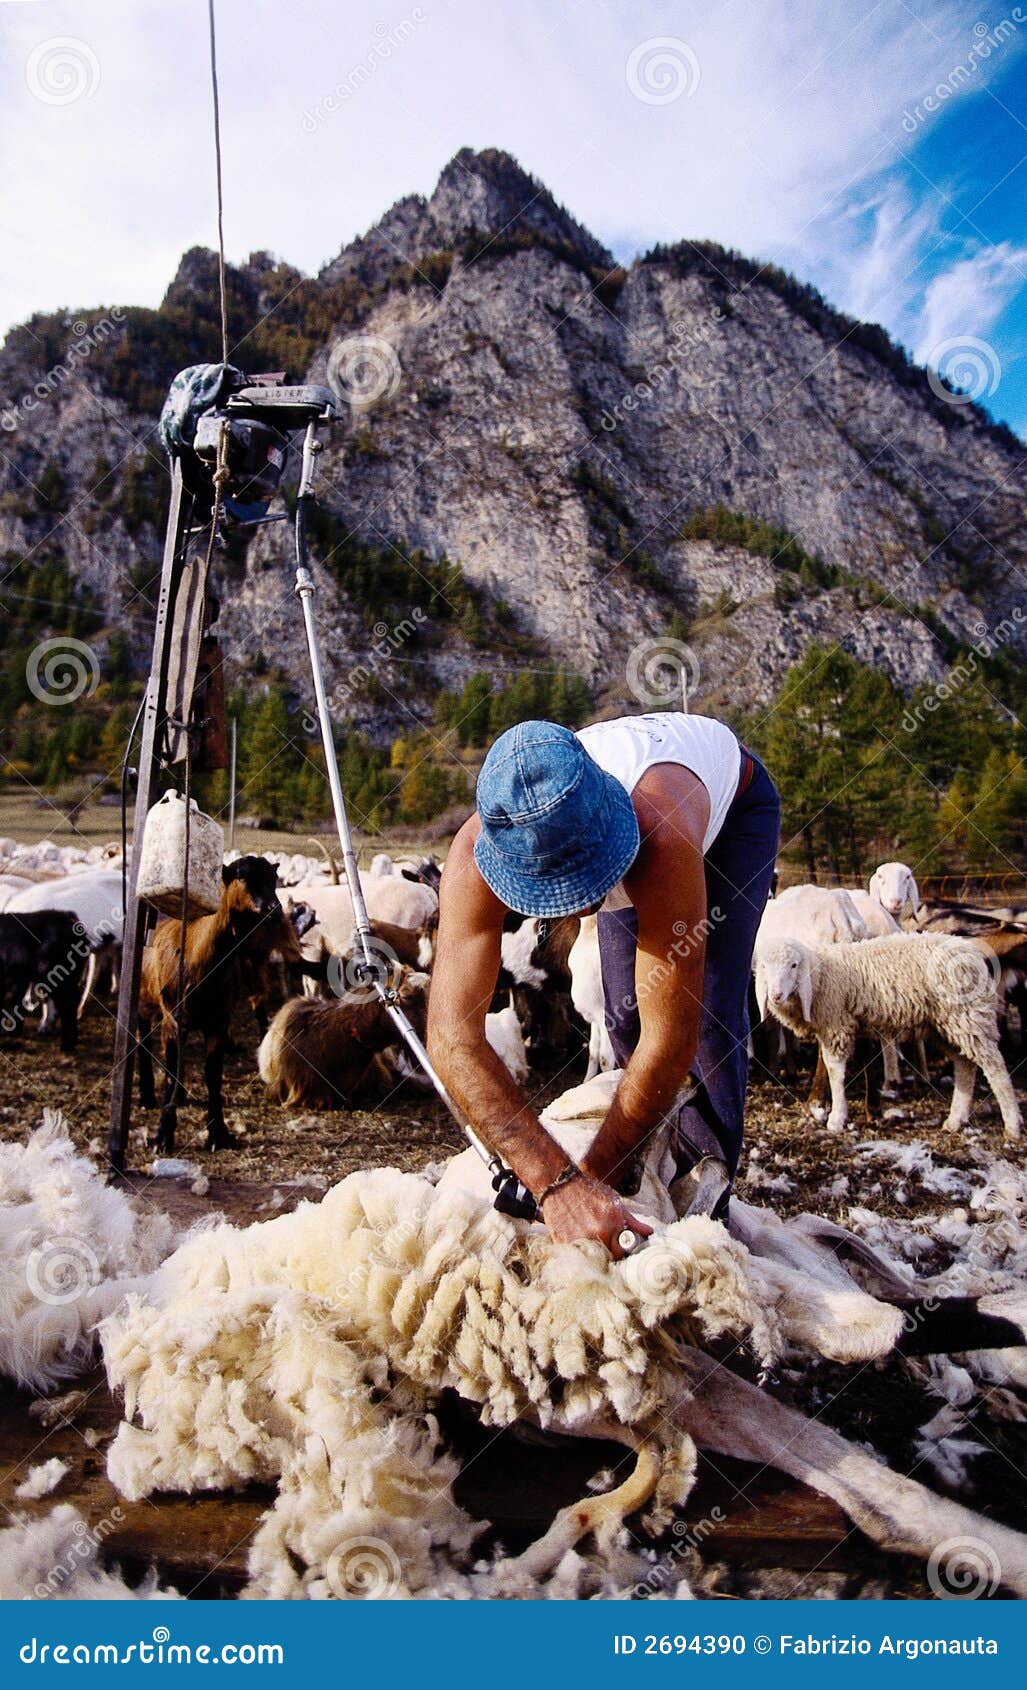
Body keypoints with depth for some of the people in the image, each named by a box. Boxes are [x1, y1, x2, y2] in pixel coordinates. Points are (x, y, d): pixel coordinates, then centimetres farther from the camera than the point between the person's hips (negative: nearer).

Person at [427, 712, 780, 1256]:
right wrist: (559, 1183, -55)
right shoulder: (476, 855, -40)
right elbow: (453, 1038, -46)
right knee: (626, 1012, 2)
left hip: (734, 797, -3)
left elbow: (671, 1037, -46)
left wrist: (596, 1178, -39)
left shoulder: (661, 833, -51)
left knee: (708, 1011, -16)